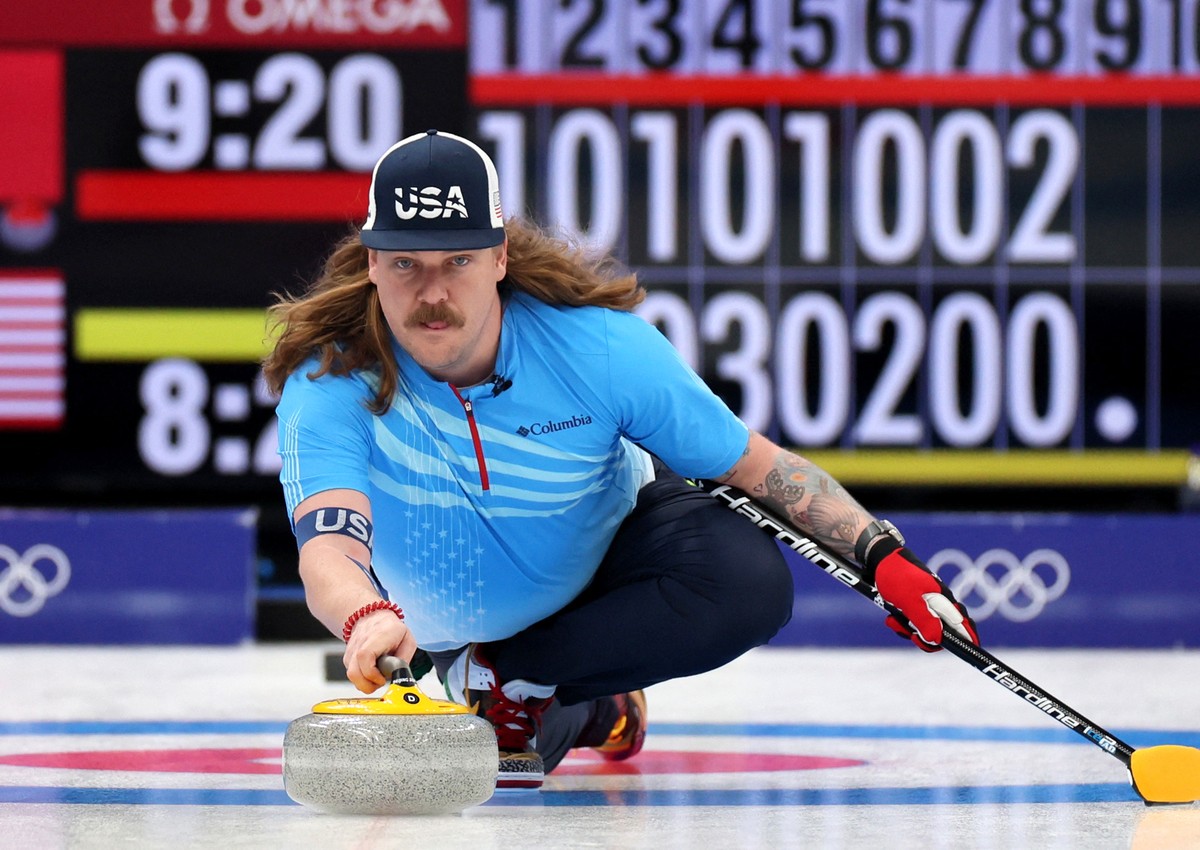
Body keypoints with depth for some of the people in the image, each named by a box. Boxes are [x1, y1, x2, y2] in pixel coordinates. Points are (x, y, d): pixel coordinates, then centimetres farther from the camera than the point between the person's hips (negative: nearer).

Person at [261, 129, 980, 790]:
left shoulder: (595, 343, -29)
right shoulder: (329, 380, -34)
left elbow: (757, 463, -19)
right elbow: (328, 550, -50)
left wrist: (885, 557, -30)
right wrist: (369, 620, -74)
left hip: (611, 540, -3)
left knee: (751, 583, -26)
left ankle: (499, 683, -13)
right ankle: (586, 706, 14)